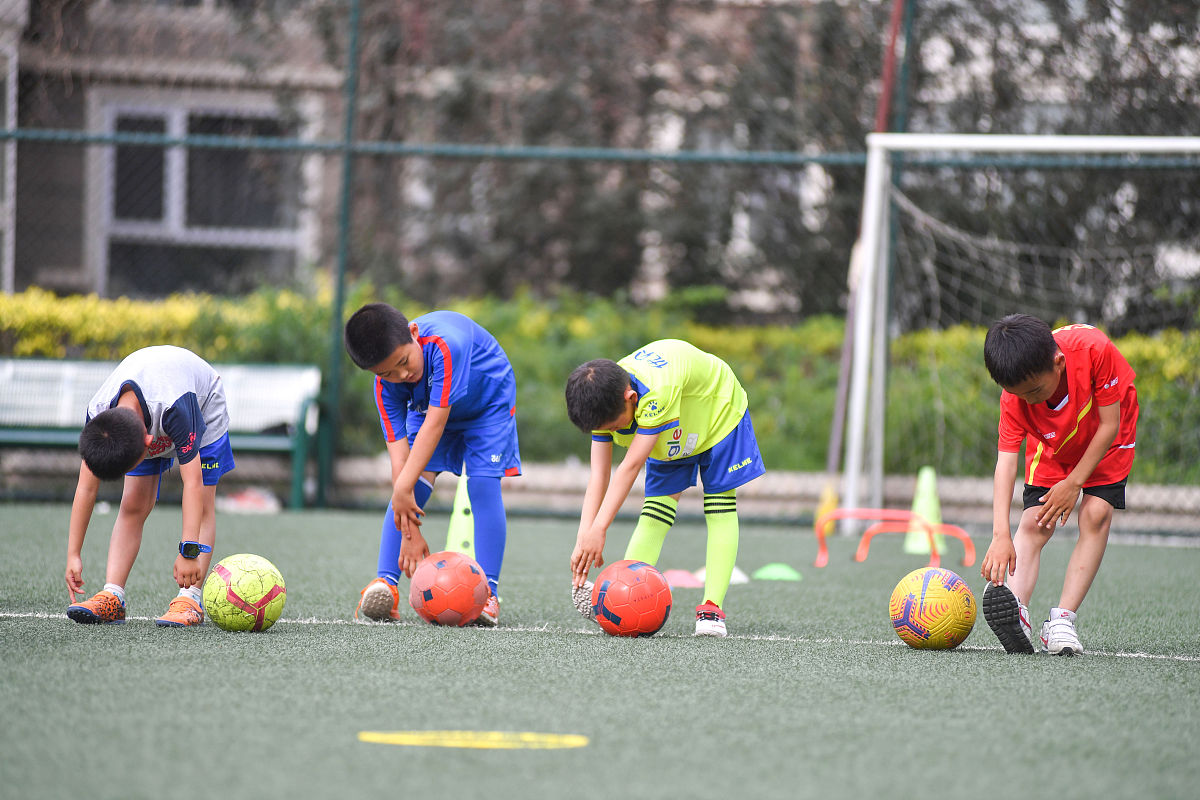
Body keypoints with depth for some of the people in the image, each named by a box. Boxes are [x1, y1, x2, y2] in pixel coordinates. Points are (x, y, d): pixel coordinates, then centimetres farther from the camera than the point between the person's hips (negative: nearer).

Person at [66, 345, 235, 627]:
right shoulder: (98, 414, -32)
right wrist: (73, 555, -23)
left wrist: (189, 551, -48)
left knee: (202, 505, -15)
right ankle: (112, 598, -14)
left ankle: (189, 600, -20)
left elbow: (192, 483, -46)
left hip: (203, 404, -4)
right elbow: (86, 488, -23)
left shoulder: (176, 407, -48)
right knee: (133, 506, -9)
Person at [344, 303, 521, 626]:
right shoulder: (386, 385, -28)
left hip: (488, 399, -3)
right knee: (415, 487, -16)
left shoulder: (445, 343, -45)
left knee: (483, 484, -19)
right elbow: (399, 453, -30)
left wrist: (404, 486, -50)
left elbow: (435, 423, -46)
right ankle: (384, 585, -17)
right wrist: (410, 532, -34)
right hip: (426, 406, 3)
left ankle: (488, 592, -17)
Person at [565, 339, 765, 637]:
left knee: (720, 512, -13)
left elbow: (631, 466, -48)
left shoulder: (657, 392, -47)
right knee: (655, 514, -8)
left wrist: (598, 531, -49)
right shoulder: (606, 401, -26)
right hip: (670, 434, 5)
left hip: (718, 409, -5)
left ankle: (712, 608, -16)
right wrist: (583, 538, -36)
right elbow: (598, 475, -26)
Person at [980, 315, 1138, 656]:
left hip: (1105, 442, -2)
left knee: (1096, 515, -22)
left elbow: (1109, 426, -28)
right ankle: (1017, 612, -37)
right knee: (1033, 523, -18)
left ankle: (1063, 619, -26)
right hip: (1051, 446, 2)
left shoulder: (1094, 350, -39)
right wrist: (1000, 536, -46)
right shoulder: (1015, 396, -31)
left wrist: (1074, 483, -27)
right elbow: (1006, 462, -35)